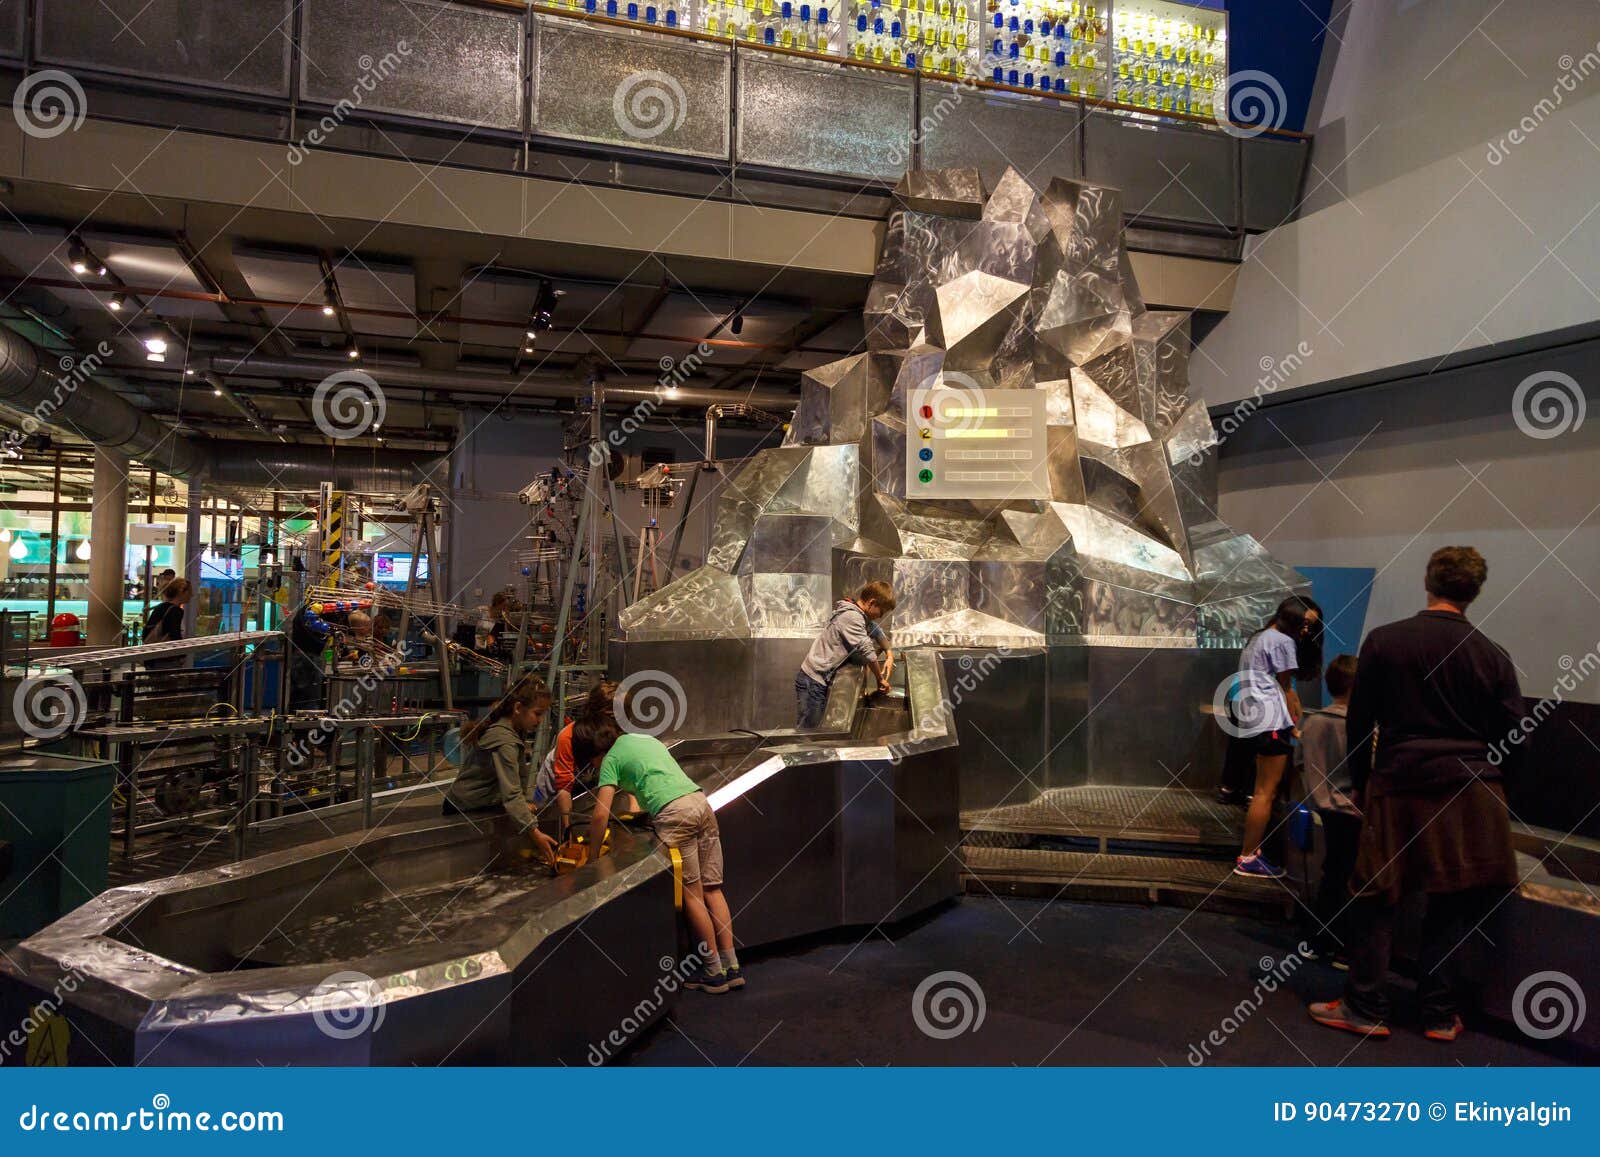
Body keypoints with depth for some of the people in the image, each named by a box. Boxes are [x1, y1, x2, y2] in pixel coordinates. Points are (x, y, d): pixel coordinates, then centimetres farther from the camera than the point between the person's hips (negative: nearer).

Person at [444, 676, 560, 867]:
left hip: (487, 804, 9)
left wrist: (523, 803, -2)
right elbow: (511, 793, -38)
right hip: (466, 812, -9)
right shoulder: (504, 741, -31)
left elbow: (521, 770, 7)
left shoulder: (518, 729, -1)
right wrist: (535, 833, -43)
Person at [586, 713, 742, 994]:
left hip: (673, 812, -6)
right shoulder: (649, 739, 29)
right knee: (712, 889, 9)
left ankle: (714, 972, 7)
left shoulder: (611, 758, 11)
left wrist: (592, 853, 13)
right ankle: (731, 967, 10)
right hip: (701, 801, 6)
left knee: (692, 894, 1)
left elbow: (601, 815, 3)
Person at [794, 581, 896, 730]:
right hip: (813, 681, -10)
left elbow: (876, 631, 25)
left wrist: (889, 654, 10)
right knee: (806, 733, -8)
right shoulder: (851, 617, -19)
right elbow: (867, 651, -19)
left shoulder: (857, 613, 11)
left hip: (819, 679, 10)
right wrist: (880, 680, -7)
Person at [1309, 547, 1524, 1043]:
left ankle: (1367, 1008, 13)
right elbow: (1512, 736, 3)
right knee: (1453, 907, 12)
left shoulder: (1382, 641, -4)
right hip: (1471, 796, 2)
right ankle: (1440, 1015, 20)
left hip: (1397, 787, -2)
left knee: (1374, 900, 8)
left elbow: (1358, 723, 1)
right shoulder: (1493, 656, -1)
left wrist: (1360, 783, 13)